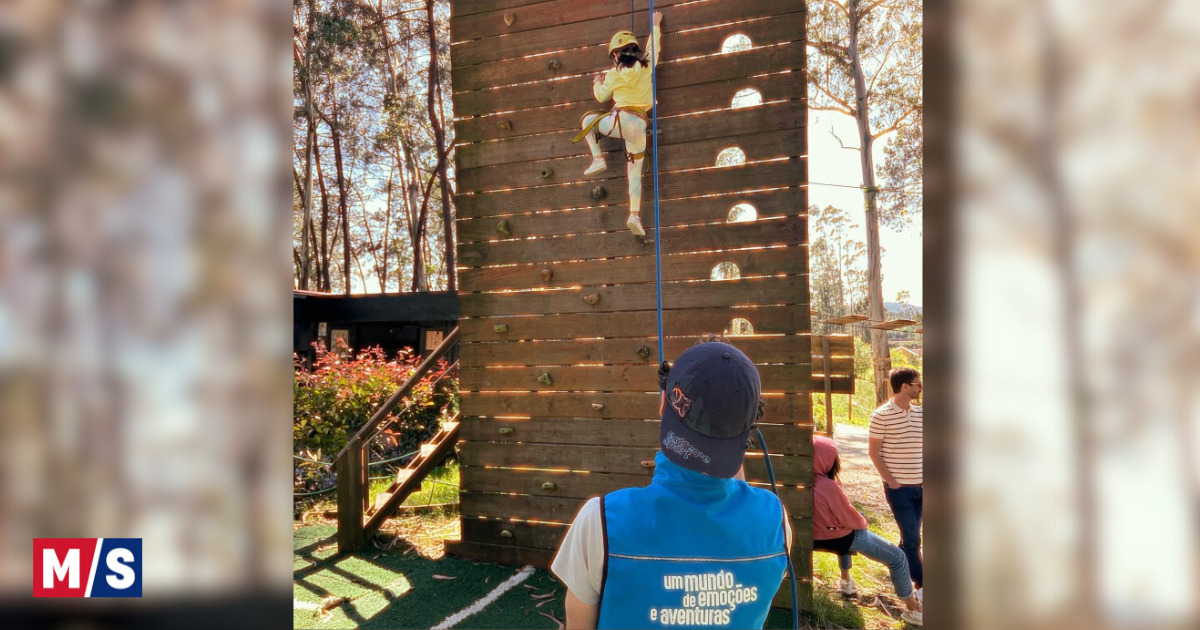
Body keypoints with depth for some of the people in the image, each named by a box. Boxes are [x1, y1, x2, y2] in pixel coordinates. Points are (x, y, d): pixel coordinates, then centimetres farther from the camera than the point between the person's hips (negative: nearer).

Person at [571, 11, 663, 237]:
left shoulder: (613, 75, 2)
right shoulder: (647, 66, 8)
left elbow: (601, 97, 17)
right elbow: (654, 47, 29)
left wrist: (597, 82, 39)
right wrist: (656, 25, 44)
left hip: (621, 120, -3)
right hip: (640, 125, 3)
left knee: (587, 119, 25)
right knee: (635, 172, 8)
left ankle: (598, 159, 11)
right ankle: (635, 215, -4)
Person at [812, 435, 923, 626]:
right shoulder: (827, 486, -33)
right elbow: (849, 519, -20)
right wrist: (862, 522, 2)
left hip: (820, 535, 8)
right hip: (841, 538, -8)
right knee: (898, 558, 4)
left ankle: (846, 581, 45)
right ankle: (913, 609, 16)